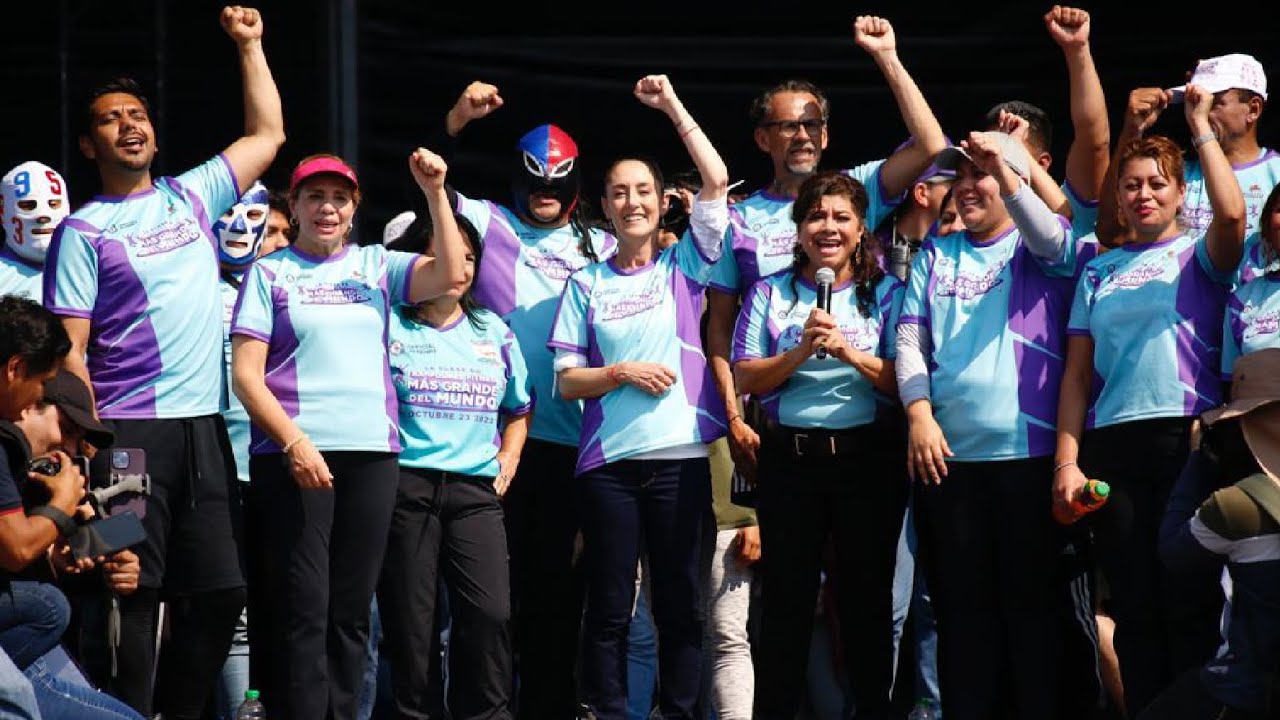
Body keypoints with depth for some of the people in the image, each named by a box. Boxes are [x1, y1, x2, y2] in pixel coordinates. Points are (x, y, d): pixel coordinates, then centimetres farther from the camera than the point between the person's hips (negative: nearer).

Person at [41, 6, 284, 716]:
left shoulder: (192, 196, 14)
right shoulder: (84, 231, 0)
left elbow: (267, 134, 21)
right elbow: (70, 349, -5)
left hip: (203, 425, 5)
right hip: (130, 431, -5)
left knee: (219, 592, 3)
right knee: (135, 594, -5)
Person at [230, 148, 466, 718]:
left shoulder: (375, 265, 15)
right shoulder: (270, 272, 6)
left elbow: (449, 275, -1)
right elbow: (246, 373, -1)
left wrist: (434, 192, -9)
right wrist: (295, 442, -14)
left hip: (371, 454, 3)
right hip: (294, 454, -3)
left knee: (352, 607, 4)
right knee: (304, 606, -8)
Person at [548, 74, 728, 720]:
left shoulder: (684, 267, 8)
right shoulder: (586, 284, 8)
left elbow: (717, 181, -3)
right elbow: (566, 380, 5)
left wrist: (672, 106, 0)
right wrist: (624, 373, -11)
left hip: (682, 456, 0)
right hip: (609, 460, 0)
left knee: (680, 604, 4)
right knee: (610, 607, 2)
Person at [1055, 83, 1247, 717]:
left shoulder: (1200, 255, 8)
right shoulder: (1099, 272, 17)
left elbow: (1232, 214, -16)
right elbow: (1078, 372, 13)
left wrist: (1200, 127, -8)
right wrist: (1066, 460, 2)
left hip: (1188, 436, -3)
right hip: (1111, 448, 3)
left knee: (1191, 604, -3)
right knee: (1134, 606, 4)